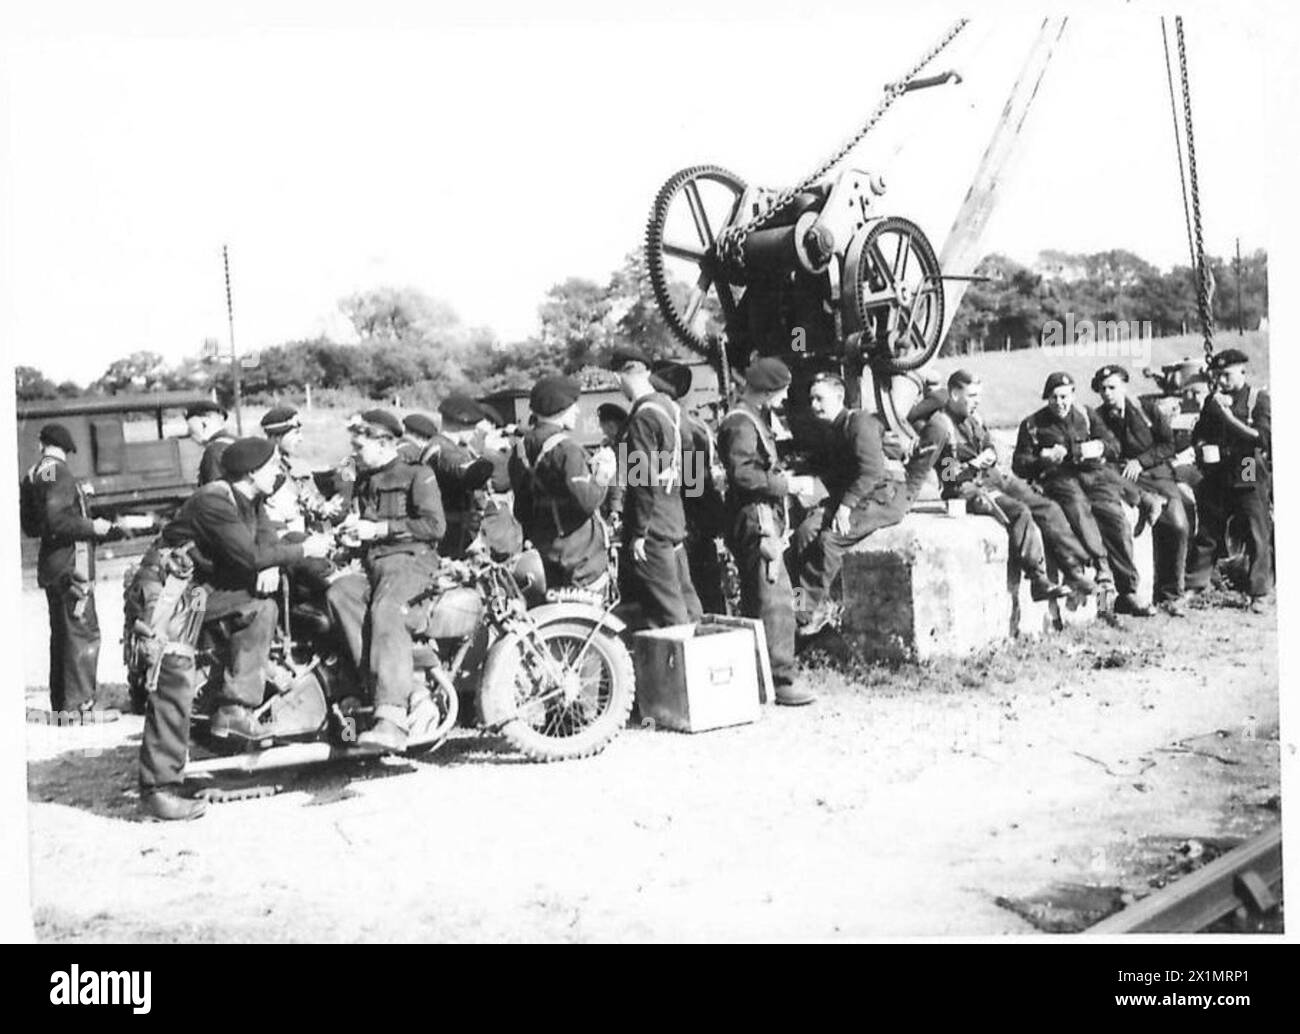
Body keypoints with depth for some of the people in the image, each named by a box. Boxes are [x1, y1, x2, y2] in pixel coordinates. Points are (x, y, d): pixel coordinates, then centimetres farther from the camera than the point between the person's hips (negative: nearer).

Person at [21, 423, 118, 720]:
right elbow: (57, 522, -23)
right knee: (83, 632, -6)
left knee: (61, 634, 16)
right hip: (71, 565, -9)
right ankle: (77, 705, -7)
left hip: (50, 567, 9)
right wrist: (93, 527, -11)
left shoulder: (32, 475, 12)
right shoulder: (59, 473, -14)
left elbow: (30, 526, 18)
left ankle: (60, 705, 21)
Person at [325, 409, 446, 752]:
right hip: (372, 565, 7)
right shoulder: (363, 483, 30)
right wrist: (352, 527, 14)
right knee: (338, 592, -27)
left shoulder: (418, 476, 7)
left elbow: (435, 526, -5)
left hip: (410, 559, -7)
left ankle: (393, 719, -49)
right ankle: (391, 685, -35)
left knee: (385, 610, -36)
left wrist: (380, 528, -8)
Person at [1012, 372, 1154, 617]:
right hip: (1058, 477, -2)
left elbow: (1114, 447, 17)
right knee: (1078, 508, -37)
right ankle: (1101, 565, -46)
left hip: (1093, 473, 2)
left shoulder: (1086, 415, 22)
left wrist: (1099, 447, -6)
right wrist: (1043, 459, -10)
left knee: (1116, 518, -22)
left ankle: (1127, 593, -20)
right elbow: (1019, 465, 9)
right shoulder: (1032, 424, 15)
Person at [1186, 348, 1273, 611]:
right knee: (1207, 534, 7)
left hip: (1250, 479, -4)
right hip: (1217, 477, 4)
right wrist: (1202, 447, -3)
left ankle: (1259, 594, 5)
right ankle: (1193, 585, 13)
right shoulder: (1213, 400, 13)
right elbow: (1198, 434, 19)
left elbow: (1264, 438, -12)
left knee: (1258, 536, -2)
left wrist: (1230, 418, -16)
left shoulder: (1259, 398, -2)